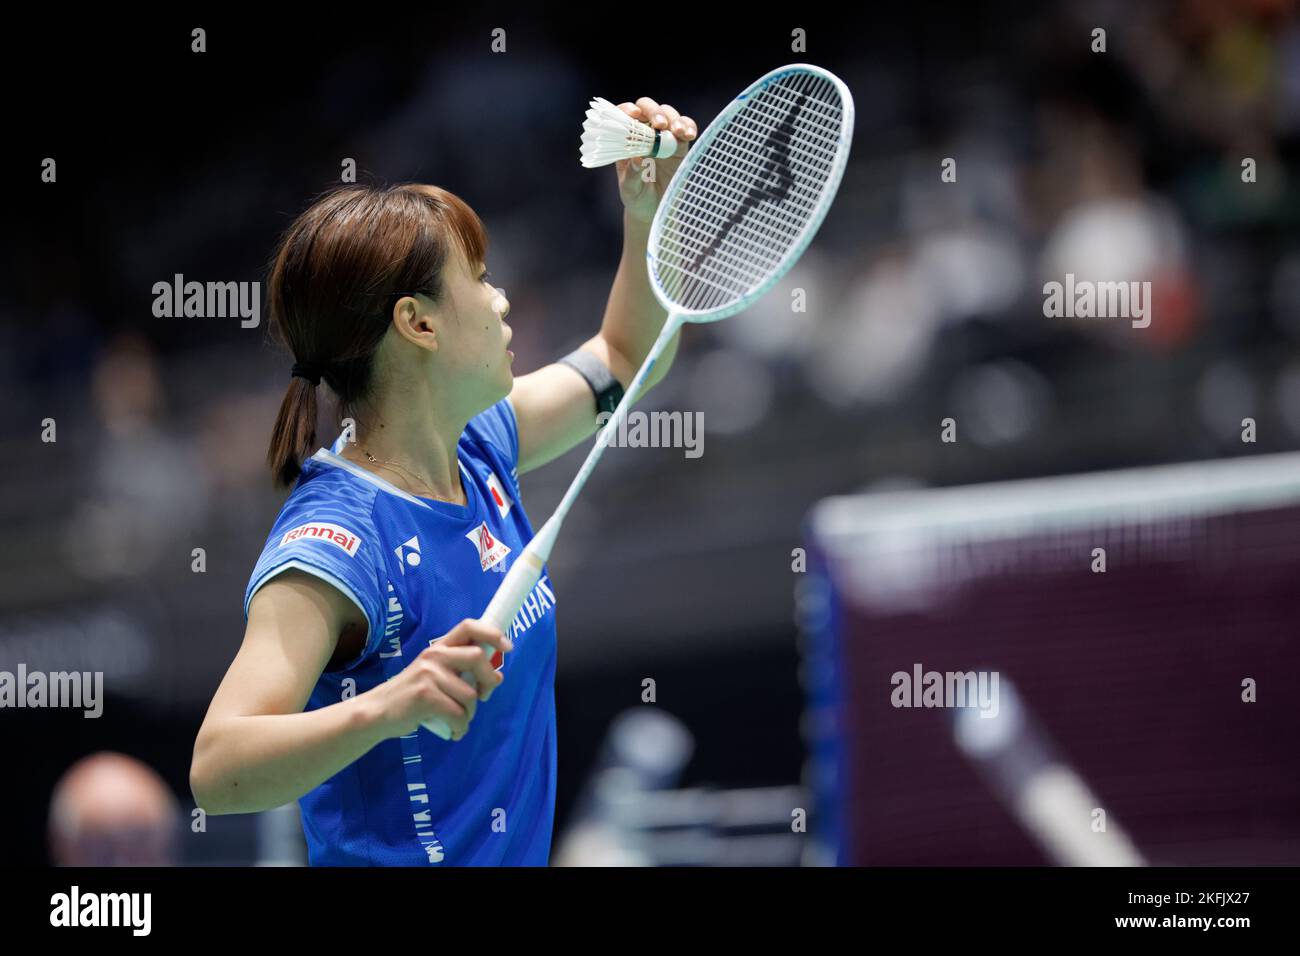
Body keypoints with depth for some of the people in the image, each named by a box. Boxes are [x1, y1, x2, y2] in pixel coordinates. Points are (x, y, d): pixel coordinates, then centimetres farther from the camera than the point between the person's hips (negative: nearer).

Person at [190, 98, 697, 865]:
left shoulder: (476, 452, 1)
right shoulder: (337, 538, -25)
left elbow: (623, 360, 22)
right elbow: (217, 772, -34)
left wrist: (648, 214, 8)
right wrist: (385, 706, -48)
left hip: (516, 852, 9)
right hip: (397, 857, -9)